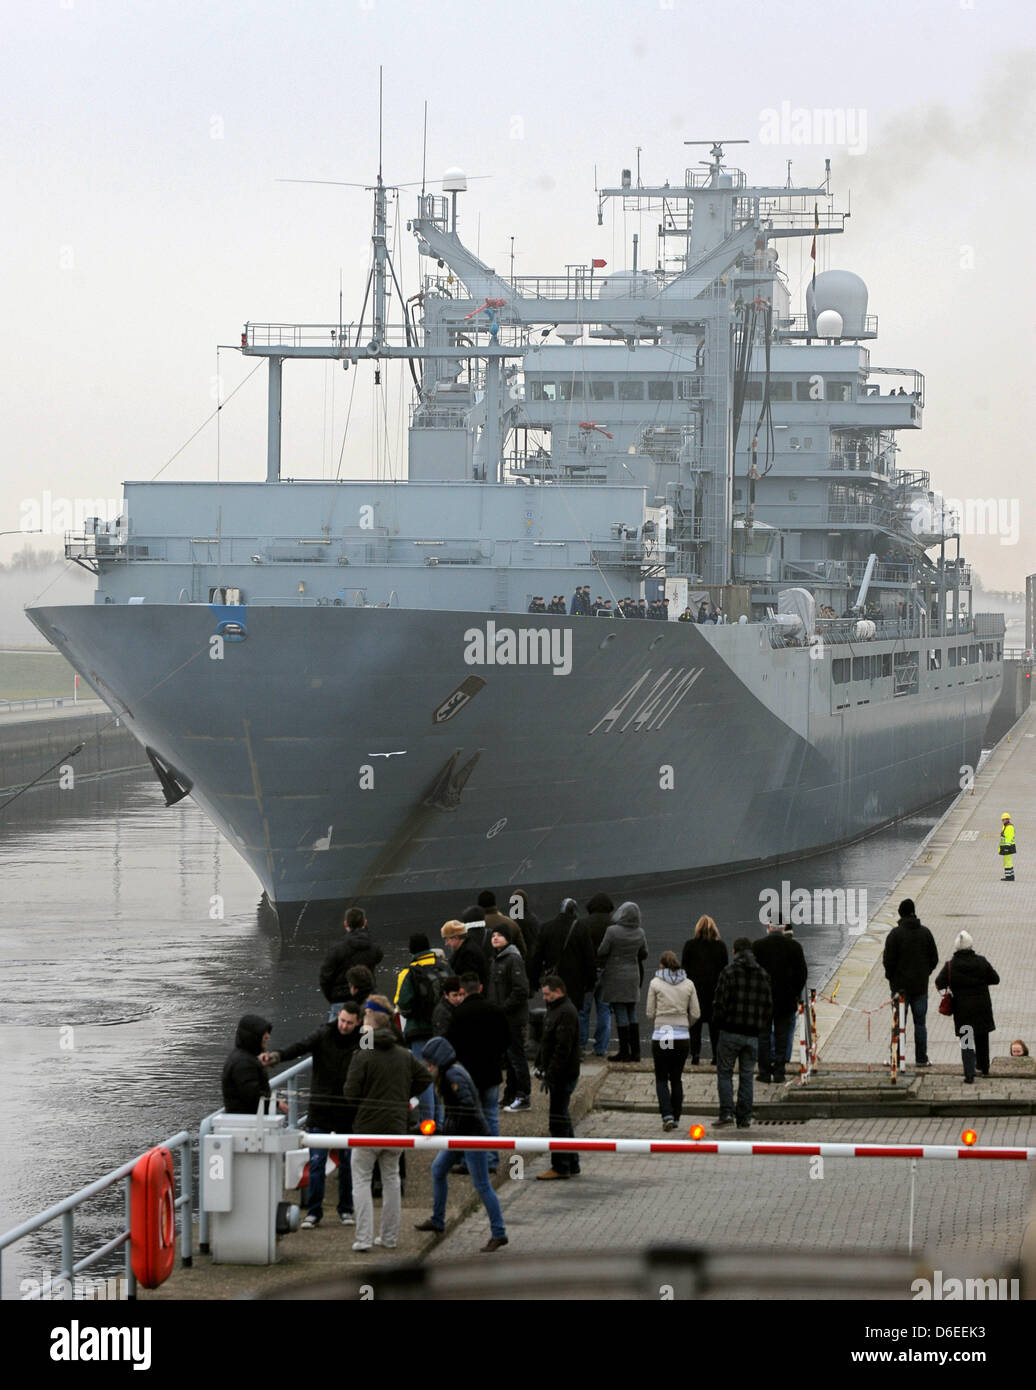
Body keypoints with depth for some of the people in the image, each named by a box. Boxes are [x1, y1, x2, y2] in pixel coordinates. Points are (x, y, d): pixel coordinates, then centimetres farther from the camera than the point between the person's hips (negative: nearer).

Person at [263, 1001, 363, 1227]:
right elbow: (299, 1047, -20)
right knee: (316, 1162, -3)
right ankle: (314, 1211, 4)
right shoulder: (323, 1036, -5)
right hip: (320, 1109, -1)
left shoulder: (361, 1043, -2)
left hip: (347, 1112, 1)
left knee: (346, 1163, 10)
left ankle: (346, 1209, 23)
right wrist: (276, 1056, -40)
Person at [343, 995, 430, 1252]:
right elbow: (424, 1079, 15)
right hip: (397, 1127, 5)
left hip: (368, 1127, -5)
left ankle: (363, 1238, -6)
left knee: (361, 1180, 3)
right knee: (391, 1179, 16)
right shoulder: (404, 1056, 5)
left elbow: (351, 1095, -14)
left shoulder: (362, 1057, -13)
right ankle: (390, 1237, 19)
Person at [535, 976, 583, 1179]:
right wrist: (539, 1064, 16)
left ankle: (561, 1167, -3)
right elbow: (546, 1042, 24)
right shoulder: (555, 1010, 16)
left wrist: (551, 1076, -23)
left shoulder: (566, 1013, -17)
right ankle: (572, 1164, 23)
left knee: (558, 1122, -7)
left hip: (562, 1078, -11)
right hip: (557, 1076, 11)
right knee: (563, 1119, 16)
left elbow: (563, 1048, -23)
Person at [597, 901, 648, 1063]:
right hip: (633, 975, 5)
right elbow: (643, 954, 12)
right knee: (632, 1014, 13)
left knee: (620, 1014, -2)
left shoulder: (612, 931, -16)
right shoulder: (640, 933, 0)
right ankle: (635, 1051, 13)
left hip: (615, 976, -5)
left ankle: (624, 1051, -1)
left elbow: (601, 952, -12)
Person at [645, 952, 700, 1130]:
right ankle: (676, 1118, 17)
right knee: (676, 1078, 17)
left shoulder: (655, 983, -3)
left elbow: (650, 1013, 0)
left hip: (661, 1035, -2)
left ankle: (667, 1115, -11)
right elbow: (695, 1014, 3)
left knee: (661, 1079, 8)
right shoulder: (688, 984, 4)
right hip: (682, 1037, 2)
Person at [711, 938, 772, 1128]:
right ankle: (744, 1118, 9)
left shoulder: (729, 972, -7)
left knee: (724, 1073, 5)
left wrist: (719, 1021, 7)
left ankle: (726, 1112, -7)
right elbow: (768, 1004, 8)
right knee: (747, 1076, 10)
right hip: (752, 1034, 4)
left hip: (730, 1032, -4)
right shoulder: (763, 975, 7)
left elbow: (719, 1001, -9)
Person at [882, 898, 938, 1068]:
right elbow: (934, 958, 5)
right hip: (921, 985, 3)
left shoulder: (896, 933, -11)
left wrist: (891, 977, 4)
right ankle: (921, 1058, 7)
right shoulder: (925, 932, 1)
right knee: (920, 1022, 8)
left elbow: (888, 959, -12)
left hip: (901, 985, -3)